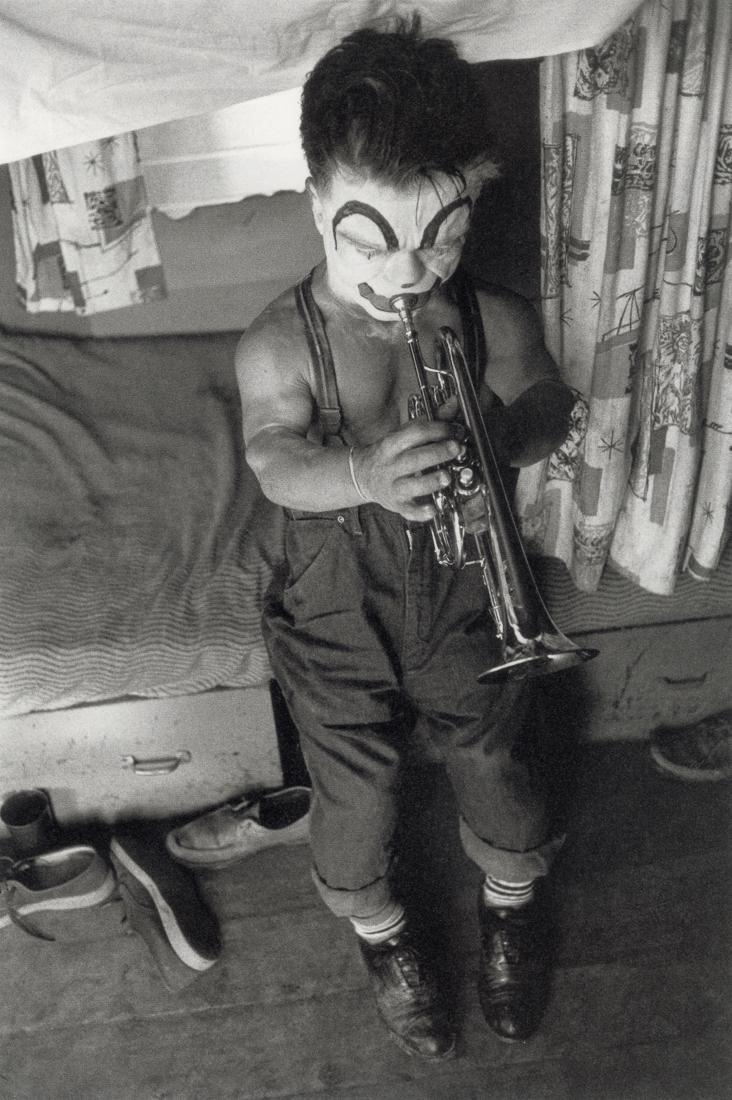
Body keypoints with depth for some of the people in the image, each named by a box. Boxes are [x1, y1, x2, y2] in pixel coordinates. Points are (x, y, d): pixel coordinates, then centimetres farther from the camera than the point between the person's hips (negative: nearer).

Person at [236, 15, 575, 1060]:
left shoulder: (493, 317, -9)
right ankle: (382, 930, 48)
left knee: (494, 765, 17)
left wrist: (498, 436, -32)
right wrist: (365, 474, -50)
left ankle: (512, 904, 51)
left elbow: (547, 406, -8)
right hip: (340, 611, -1)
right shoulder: (279, 342, -17)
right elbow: (276, 461, -28)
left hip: (463, 594, 2)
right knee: (354, 788, 14)